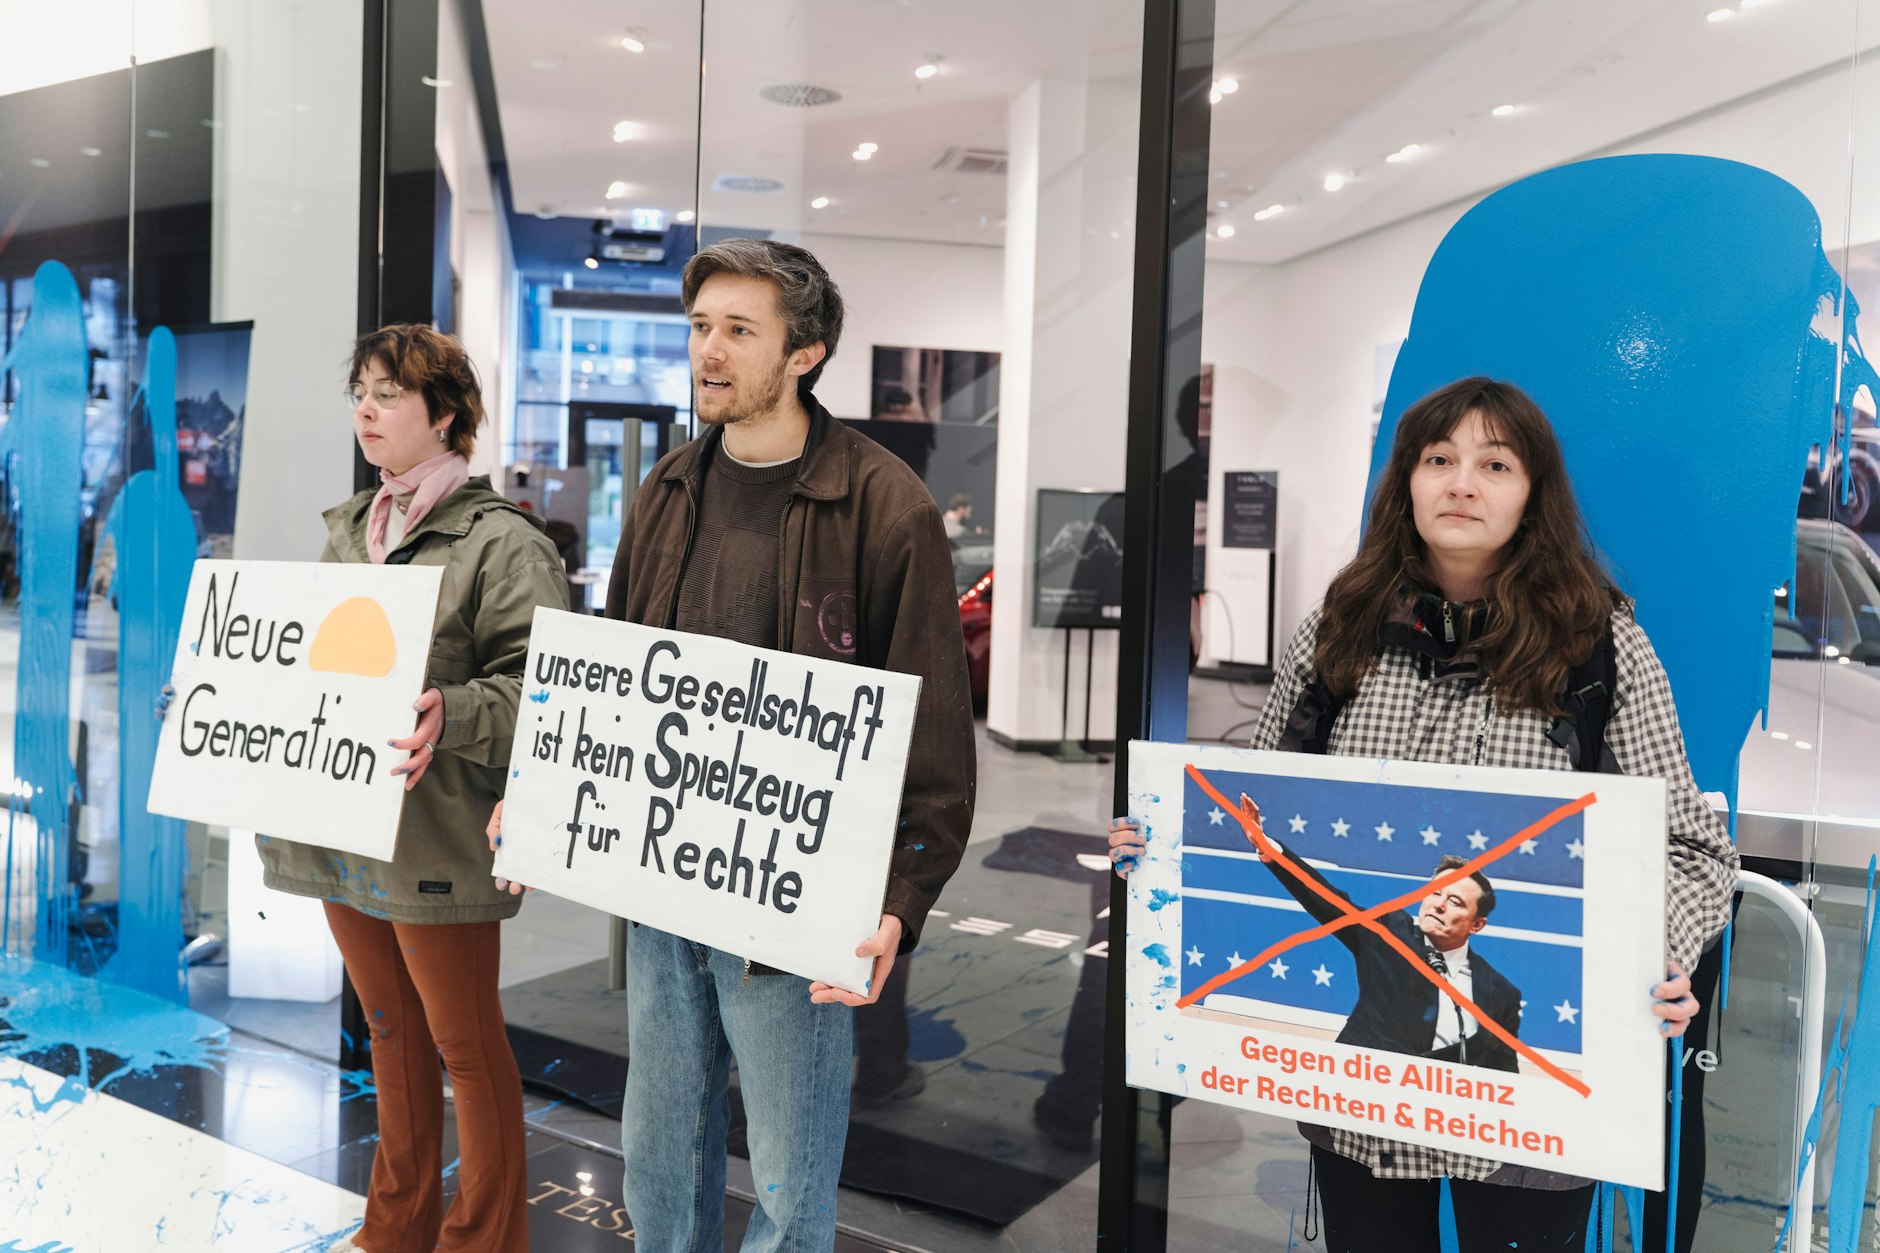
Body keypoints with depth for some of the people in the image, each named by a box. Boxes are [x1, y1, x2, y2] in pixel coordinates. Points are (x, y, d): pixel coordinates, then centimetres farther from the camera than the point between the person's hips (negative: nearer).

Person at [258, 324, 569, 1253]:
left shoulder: (502, 542, -11)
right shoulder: (346, 531, 14)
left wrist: (451, 715, -34)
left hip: (436, 840, -8)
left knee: (465, 1045, 6)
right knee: (391, 1032, 21)